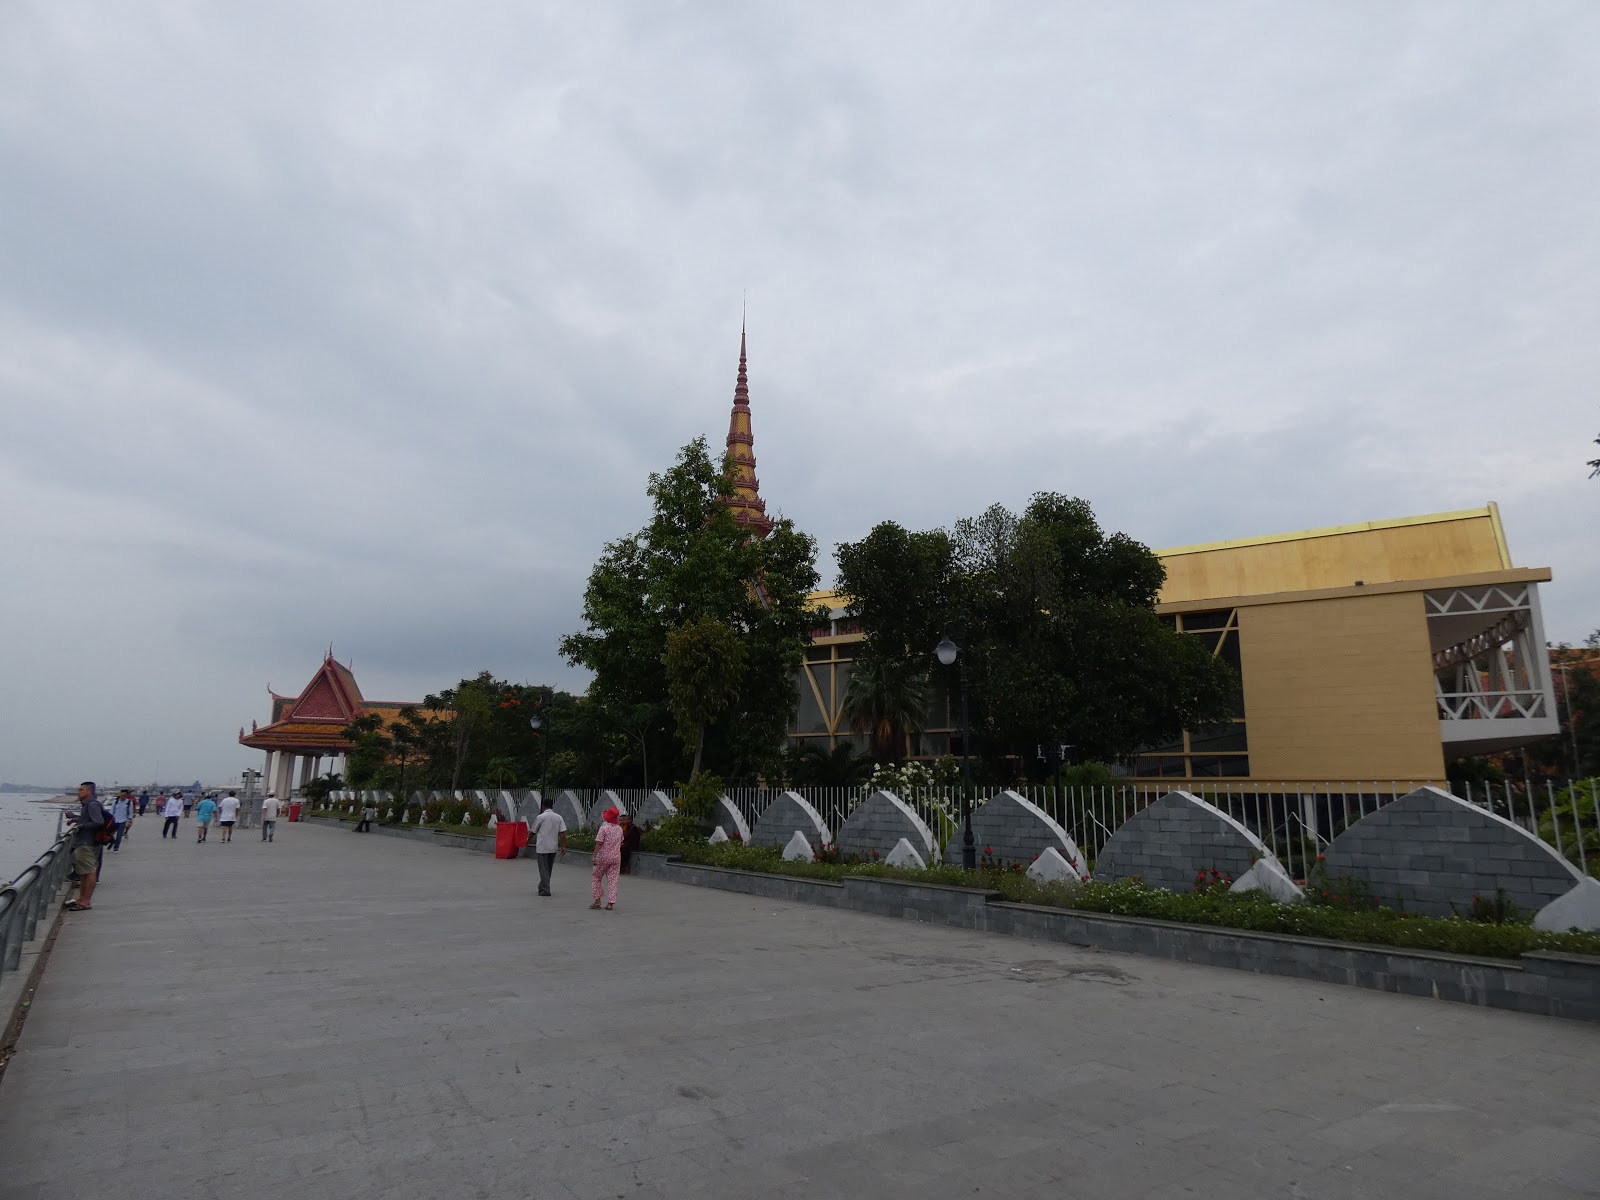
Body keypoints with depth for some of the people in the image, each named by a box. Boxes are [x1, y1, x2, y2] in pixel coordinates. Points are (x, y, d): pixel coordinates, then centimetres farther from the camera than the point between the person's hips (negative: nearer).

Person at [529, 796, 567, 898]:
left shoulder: (540, 817, -8)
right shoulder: (558, 817, 4)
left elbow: (533, 832, 3)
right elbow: (563, 833, -1)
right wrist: (563, 847, 1)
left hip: (542, 847, -5)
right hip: (553, 847, 5)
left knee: (544, 869, 1)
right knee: (548, 868, 18)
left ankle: (545, 890, -3)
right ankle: (542, 886, 30)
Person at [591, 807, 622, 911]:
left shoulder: (603, 828, -12)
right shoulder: (619, 829, 5)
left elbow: (598, 844, -15)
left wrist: (594, 857, -13)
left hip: (604, 857, -4)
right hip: (616, 857, 4)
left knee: (597, 878, 13)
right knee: (612, 880, 4)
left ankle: (597, 901, 10)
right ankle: (610, 903, -1)